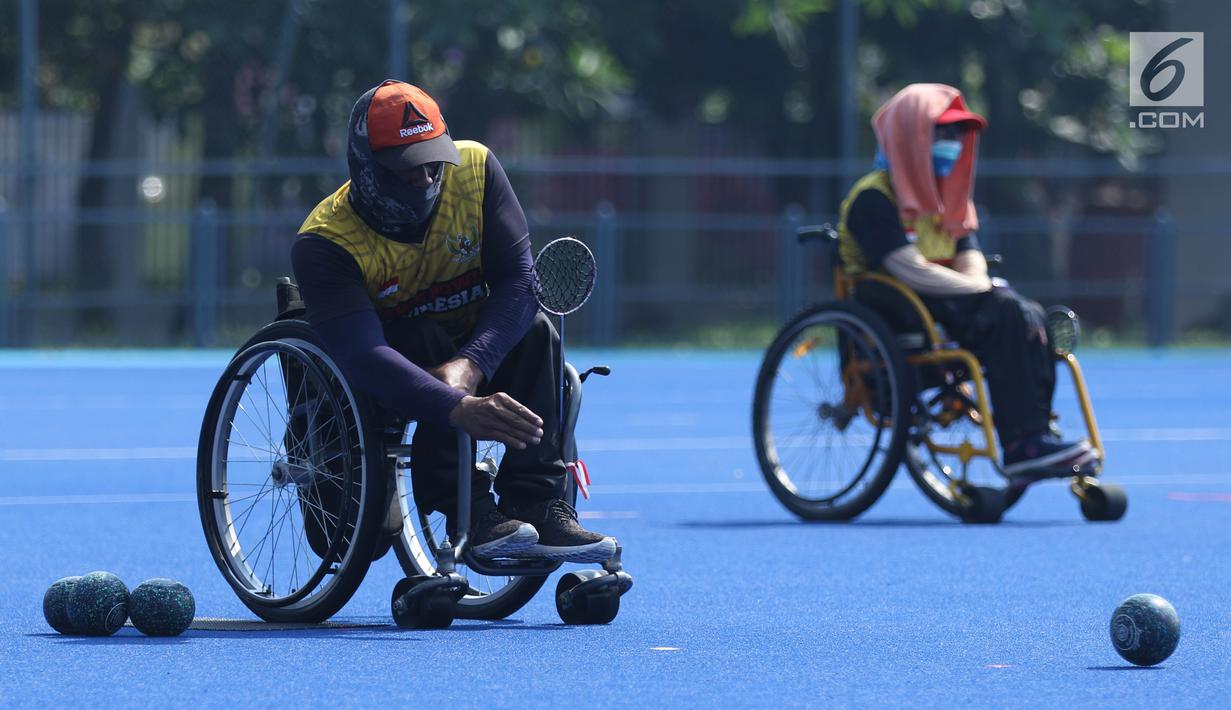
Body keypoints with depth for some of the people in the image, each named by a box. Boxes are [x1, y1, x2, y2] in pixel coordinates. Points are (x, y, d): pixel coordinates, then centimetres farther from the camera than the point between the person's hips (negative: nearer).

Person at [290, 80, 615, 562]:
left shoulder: (474, 169, -15)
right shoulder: (325, 245, -26)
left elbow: (518, 279, -21)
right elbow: (363, 356, -39)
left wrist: (471, 365, -40)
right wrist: (459, 409, -55)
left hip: (470, 338, 3)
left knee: (535, 332, -26)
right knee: (428, 338, -35)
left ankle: (536, 503, -31)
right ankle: (469, 514, -40)